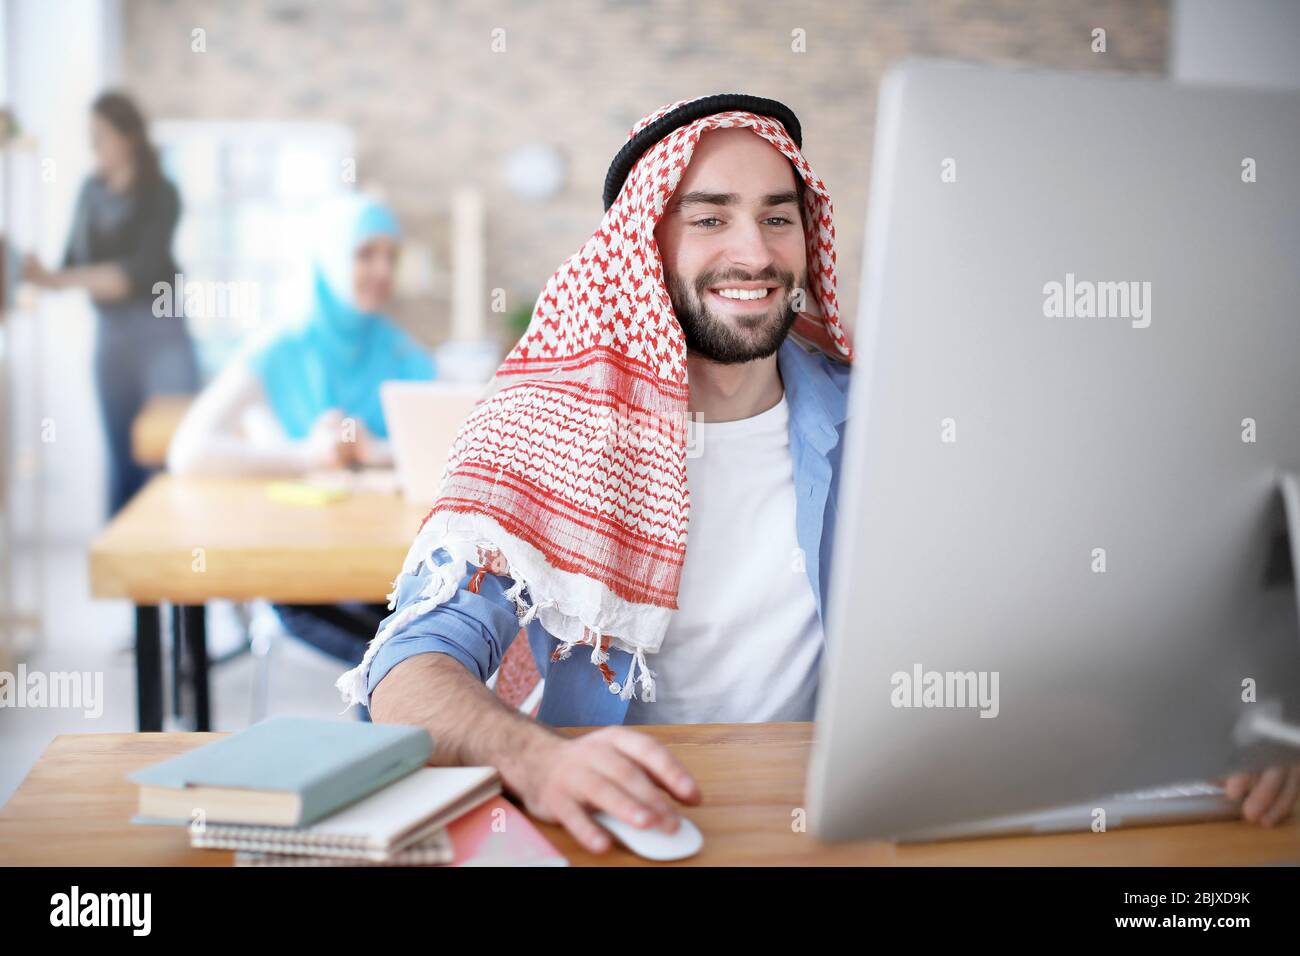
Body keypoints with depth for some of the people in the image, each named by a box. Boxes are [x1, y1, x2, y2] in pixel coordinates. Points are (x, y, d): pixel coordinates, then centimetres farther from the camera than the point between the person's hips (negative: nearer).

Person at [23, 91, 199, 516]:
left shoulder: (160, 194, -8)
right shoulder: (91, 191, 7)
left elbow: (139, 273, -18)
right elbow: (74, 264, 7)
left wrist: (55, 280, -23)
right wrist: (39, 275, -14)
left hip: (159, 333, -5)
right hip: (109, 334, 5)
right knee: (123, 460, 8)